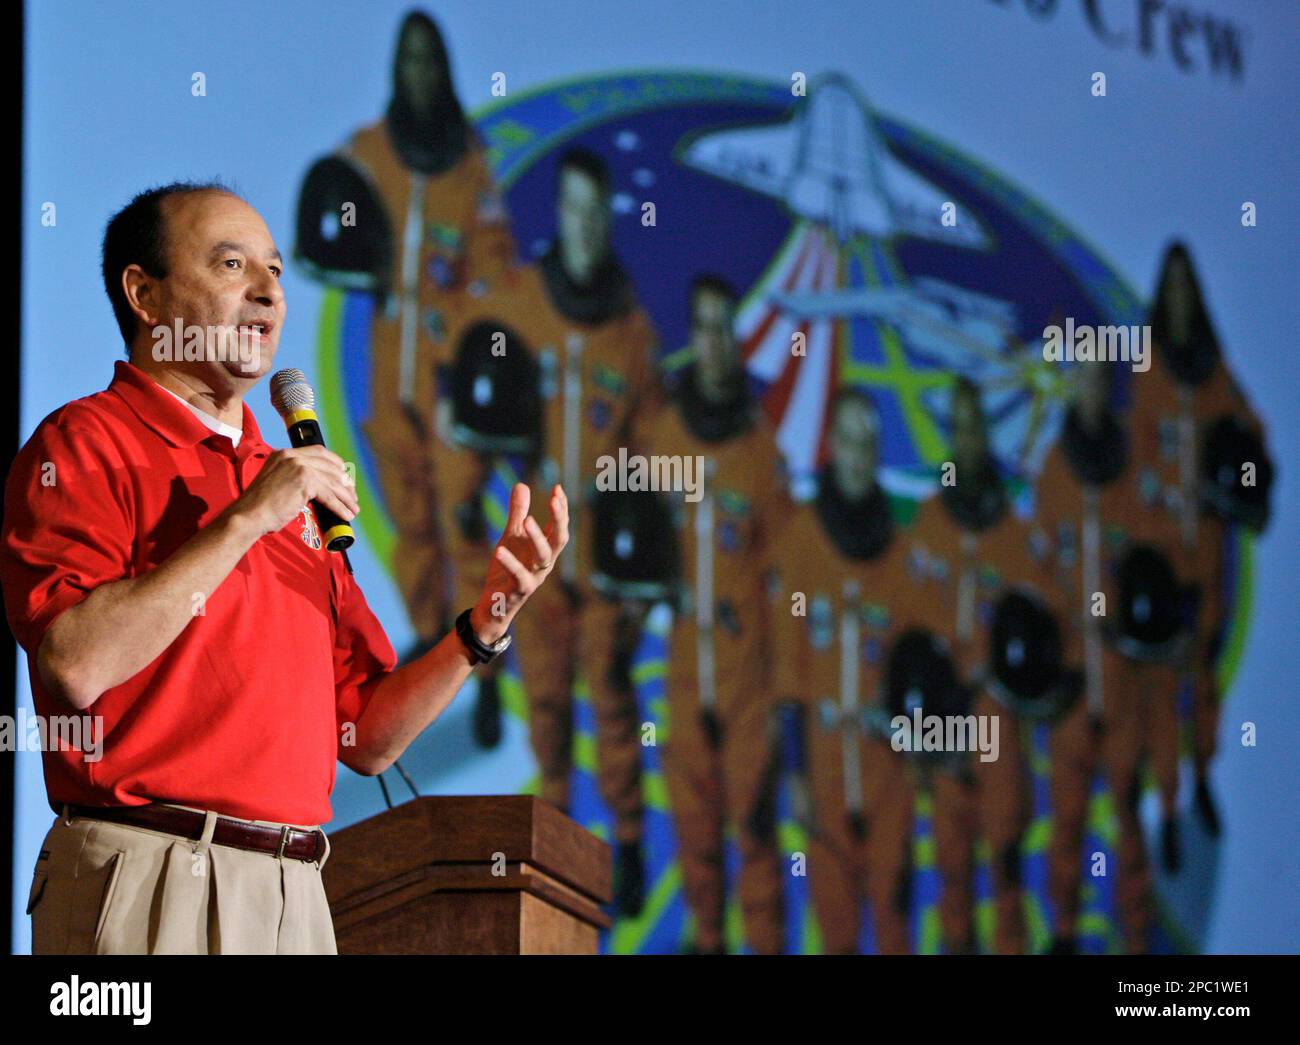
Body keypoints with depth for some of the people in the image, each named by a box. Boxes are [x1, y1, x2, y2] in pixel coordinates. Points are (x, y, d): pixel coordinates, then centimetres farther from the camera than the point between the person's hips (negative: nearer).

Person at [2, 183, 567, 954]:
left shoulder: (298, 491, 19)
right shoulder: (84, 443, 0)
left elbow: (368, 739, 17)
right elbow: (77, 664, -18)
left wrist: (485, 626, 3)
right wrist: (244, 522, -14)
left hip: (295, 893, 6)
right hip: (151, 883, -6)